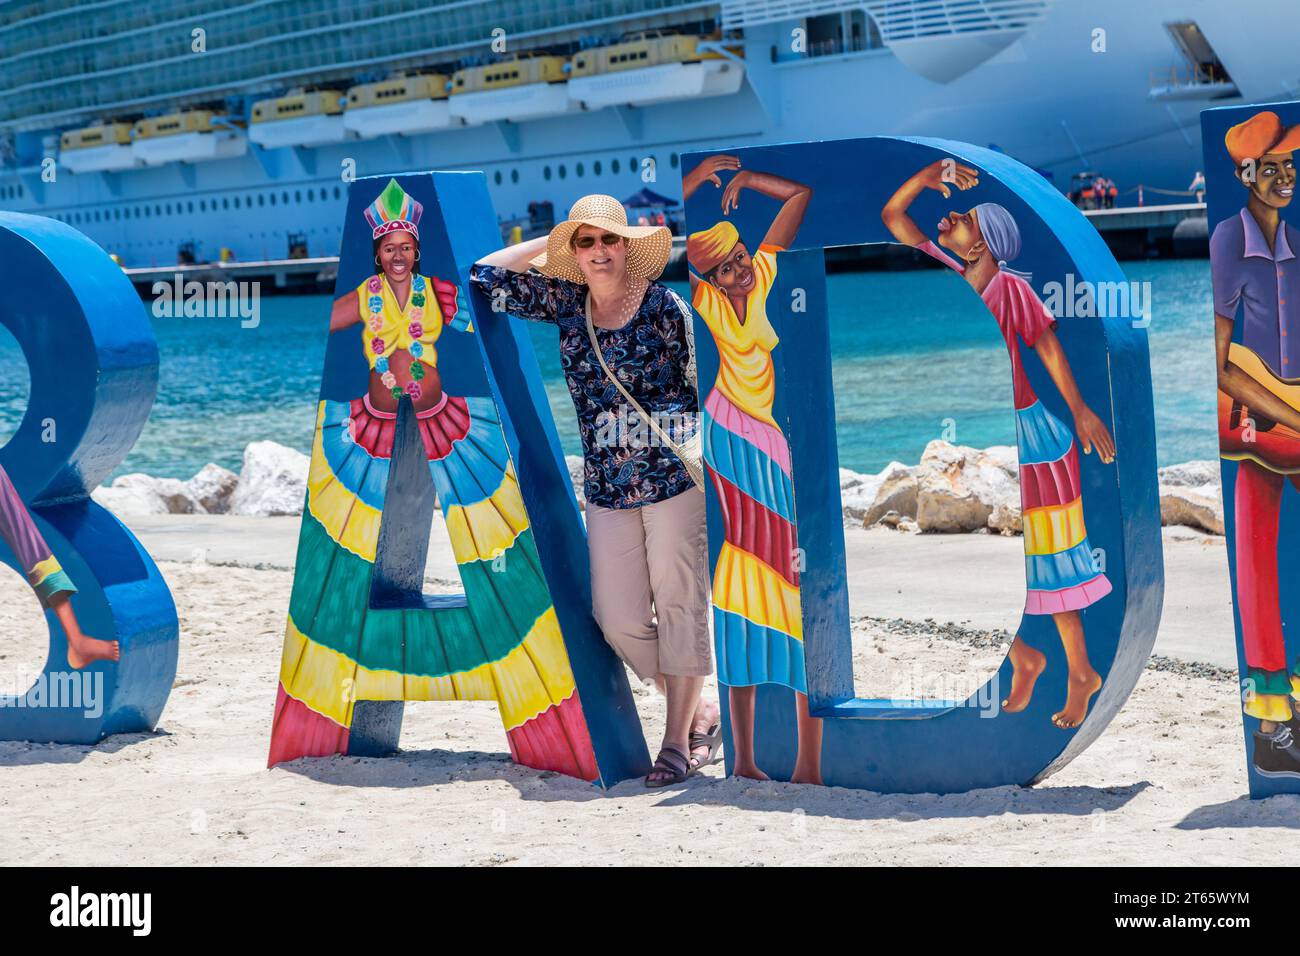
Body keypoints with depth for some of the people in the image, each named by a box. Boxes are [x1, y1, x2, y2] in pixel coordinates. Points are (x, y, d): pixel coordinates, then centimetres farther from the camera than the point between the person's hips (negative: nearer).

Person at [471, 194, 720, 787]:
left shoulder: (665, 306, -4)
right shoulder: (565, 303, 8)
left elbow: (704, 386, -1)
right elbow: (485, 276, 10)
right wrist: (551, 241, 7)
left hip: (674, 475, -5)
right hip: (606, 487, 5)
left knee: (678, 603, -4)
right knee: (617, 617, 1)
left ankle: (678, 737, 2)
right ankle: (700, 712, 18)